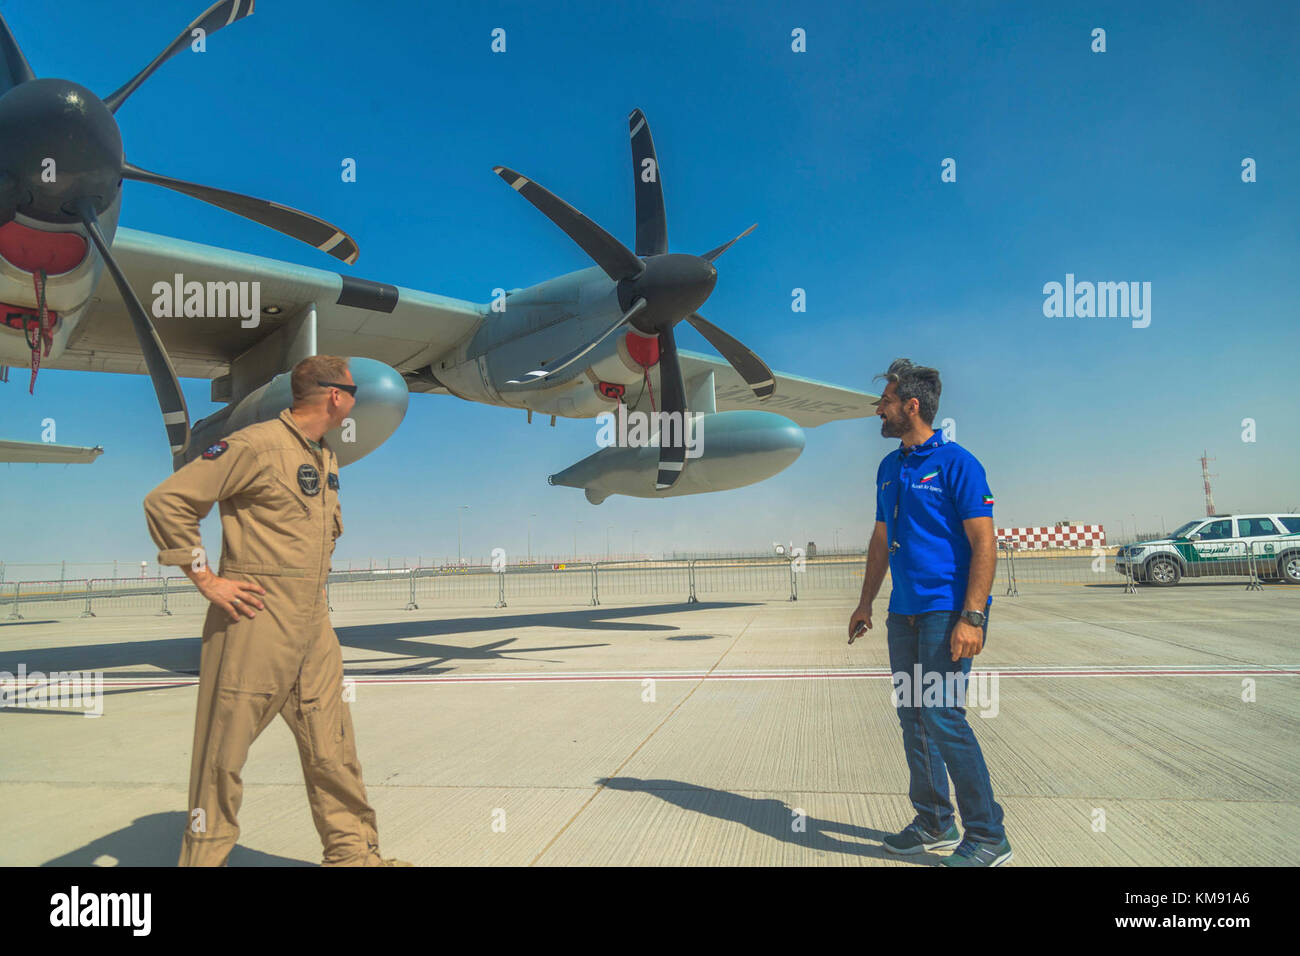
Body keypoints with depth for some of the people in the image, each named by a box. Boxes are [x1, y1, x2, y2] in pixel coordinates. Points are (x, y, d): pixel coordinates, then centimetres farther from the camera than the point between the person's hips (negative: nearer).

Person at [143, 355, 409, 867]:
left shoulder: (326, 457, 14)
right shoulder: (255, 445, -13)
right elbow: (166, 502, -15)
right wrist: (207, 580, -14)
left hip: (313, 625, 8)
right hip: (255, 621, -8)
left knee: (332, 747, 12)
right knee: (224, 752, 6)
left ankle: (352, 850, 24)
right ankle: (204, 855, 23)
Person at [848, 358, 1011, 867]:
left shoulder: (955, 462, -9)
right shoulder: (890, 467, 13)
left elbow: (984, 544, -13)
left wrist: (972, 617, -20)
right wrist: (866, 602, 18)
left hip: (947, 611, -8)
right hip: (904, 613, 8)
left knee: (942, 715, -10)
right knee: (912, 715, 11)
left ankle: (988, 836, 4)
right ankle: (934, 823, 26)